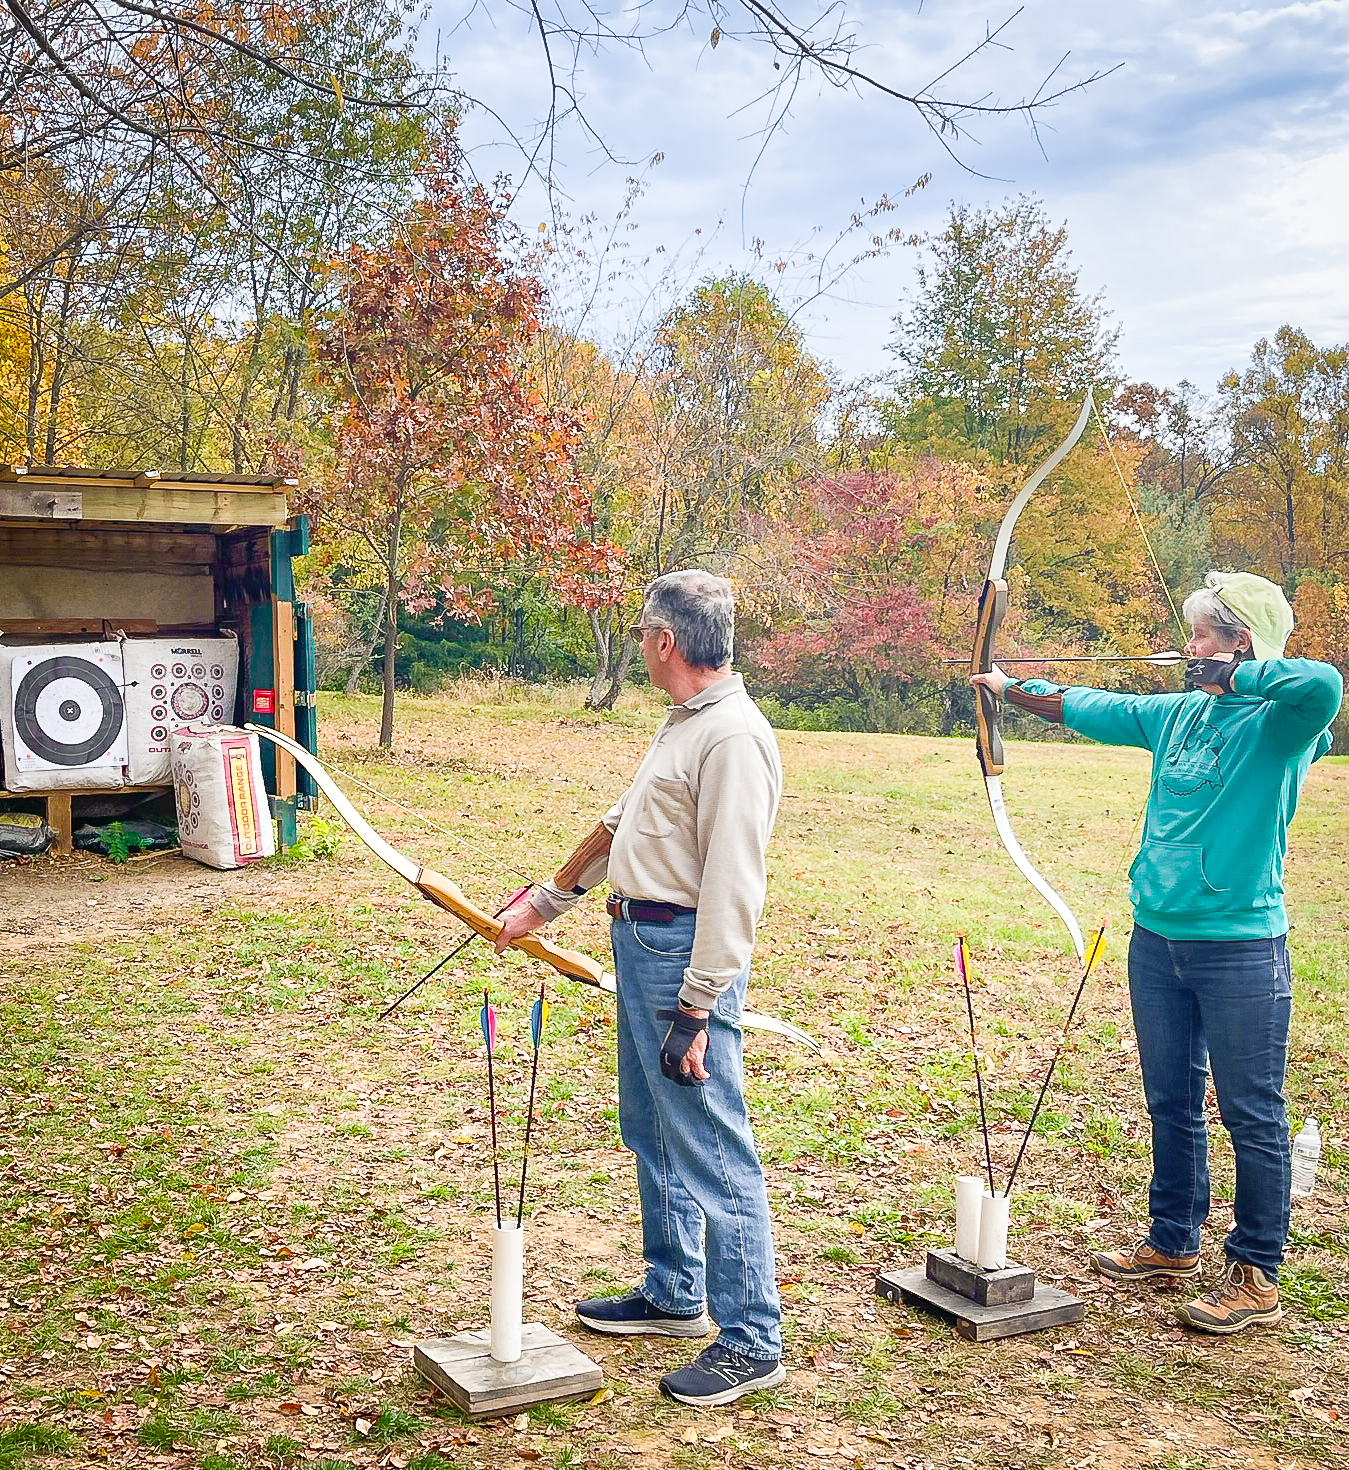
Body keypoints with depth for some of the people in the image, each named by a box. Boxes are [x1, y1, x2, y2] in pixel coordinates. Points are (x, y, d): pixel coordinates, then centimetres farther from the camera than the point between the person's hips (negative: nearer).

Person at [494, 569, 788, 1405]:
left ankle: (753, 1343, 8)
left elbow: (733, 884, -23)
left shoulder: (733, 738, -19)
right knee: (654, 1136, 20)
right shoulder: (684, 722, 14)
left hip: (684, 954, -10)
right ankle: (673, 1295, 36)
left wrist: (696, 1007, -23)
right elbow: (620, 827, 23)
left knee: (711, 1148, -3)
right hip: (638, 941, 11)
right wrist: (545, 902, 28)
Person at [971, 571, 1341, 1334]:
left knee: (1253, 1117, 4)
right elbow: (1087, 707, 21)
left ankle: (1257, 1277, 16)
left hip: (1240, 949, -7)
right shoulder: (1178, 714, 9)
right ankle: (1174, 1242, 34)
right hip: (1157, 940, 7)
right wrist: (1009, 687, 27)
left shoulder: (1276, 724, -12)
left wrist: (1231, 674, -20)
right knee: (1171, 1104, 18)